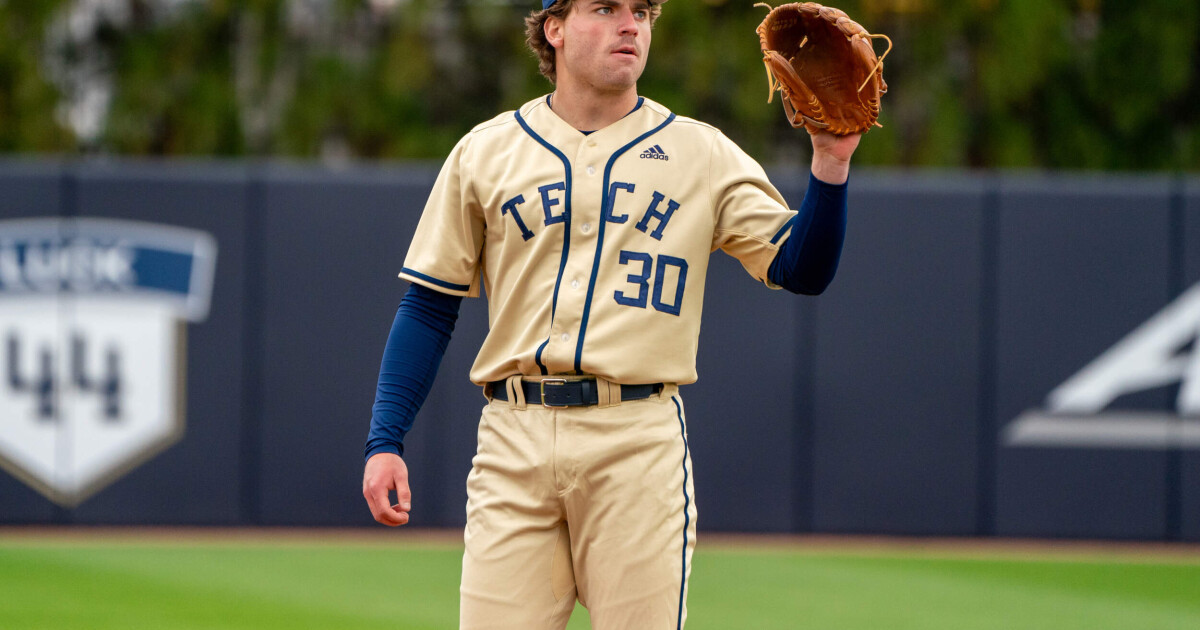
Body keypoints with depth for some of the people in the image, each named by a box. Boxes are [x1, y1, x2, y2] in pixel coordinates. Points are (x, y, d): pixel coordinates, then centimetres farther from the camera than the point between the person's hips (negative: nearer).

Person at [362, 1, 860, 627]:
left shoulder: (702, 153, 9)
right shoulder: (484, 152, 11)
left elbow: (801, 268, 1)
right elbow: (428, 306, 11)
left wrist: (831, 163, -15)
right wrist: (384, 441, 3)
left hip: (641, 440, -1)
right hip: (514, 437, 1)